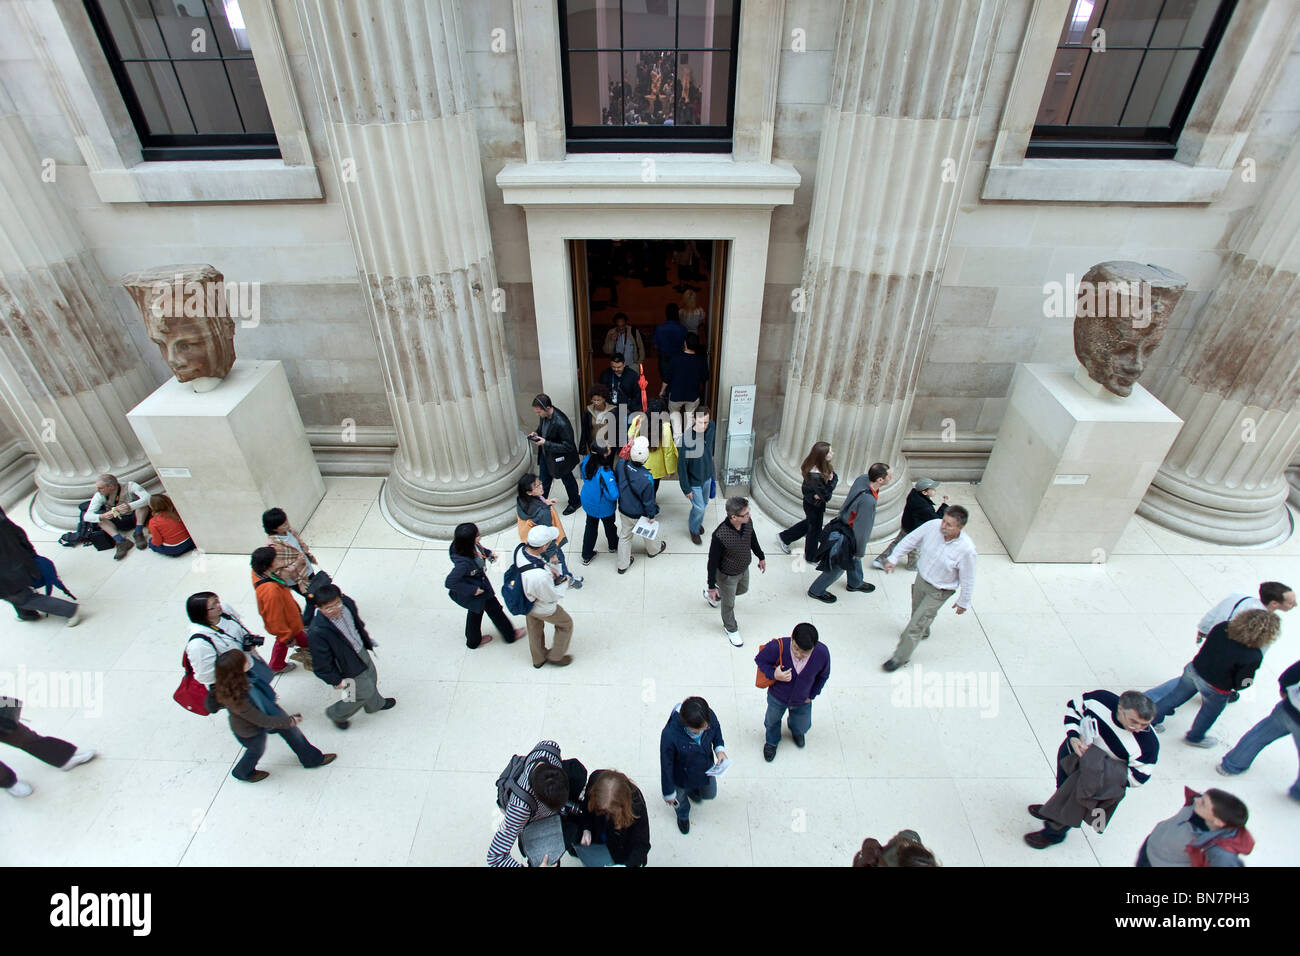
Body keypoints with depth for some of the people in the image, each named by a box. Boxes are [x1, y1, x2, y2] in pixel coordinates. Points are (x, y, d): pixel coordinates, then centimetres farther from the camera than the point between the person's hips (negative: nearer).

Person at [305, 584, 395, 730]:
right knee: (364, 692, 13)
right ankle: (336, 714, 42)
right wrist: (335, 680, -13)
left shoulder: (347, 603, -20)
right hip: (349, 668, -6)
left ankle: (375, 704, 61)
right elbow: (322, 662, -24)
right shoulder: (317, 633, -38)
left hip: (361, 650, 7)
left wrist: (367, 641, 16)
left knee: (372, 678, 29)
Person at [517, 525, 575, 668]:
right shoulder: (540, 576, -47)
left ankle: (538, 659, 57)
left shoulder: (521, 549, -27)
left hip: (527, 602, 7)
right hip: (543, 608, -7)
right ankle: (556, 656, 46)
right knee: (566, 624, 24)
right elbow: (553, 596, -26)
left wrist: (549, 565, -20)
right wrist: (565, 581, -11)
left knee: (535, 630, 32)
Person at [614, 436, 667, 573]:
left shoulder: (620, 464, -22)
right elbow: (648, 500, -22)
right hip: (639, 514, -4)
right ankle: (654, 550, 57)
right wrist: (651, 515, -5)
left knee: (624, 535, 23)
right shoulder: (646, 478, -37)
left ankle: (622, 565, 38)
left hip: (623, 510, 4)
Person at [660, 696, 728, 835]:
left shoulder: (709, 716, -32)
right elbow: (666, 765, -25)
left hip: (706, 769, 3)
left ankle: (693, 790, 68)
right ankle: (683, 816, 67)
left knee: (710, 794, 33)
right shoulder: (670, 735, -44)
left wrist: (720, 749, -21)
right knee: (681, 801, 31)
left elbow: (717, 730, -5)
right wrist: (669, 792, -12)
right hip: (683, 776, -3)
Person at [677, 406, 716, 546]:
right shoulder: (686, 439, -34)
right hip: (693, 480, -6)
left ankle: (697, 522, 53)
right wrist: (686, 488, -16)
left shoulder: (712, 427, -16)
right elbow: (682, 465, -23)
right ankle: (694, 530, 35)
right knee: (699, 507, 5)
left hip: (707, 476, 6)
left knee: (704, 504, 24)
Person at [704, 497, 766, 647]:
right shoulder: (720, 536, -41)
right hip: (727, 575, -6)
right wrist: (712, 586, -17)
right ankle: (730, 629, 51)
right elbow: (713, 561, -27)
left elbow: (753, 538, 2)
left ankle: (711, 594, 58)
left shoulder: (747, 522, -22)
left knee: (743, 589, 35)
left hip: (744, 569, 6)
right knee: (729, 604, 20)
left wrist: (761, 557, 16)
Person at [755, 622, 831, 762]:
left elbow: (823, 676, -8)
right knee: (772, 721, 27)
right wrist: (773, 674, -34)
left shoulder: (822, 653, -32)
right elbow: (760, 659, -17)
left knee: (802, 726, 28)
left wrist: (812, 695, 0)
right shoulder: (777, 647, -39)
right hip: (777, 697, -1)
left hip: (802, 701, 1)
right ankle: (771, 741, 62)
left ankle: (796, 732, 66)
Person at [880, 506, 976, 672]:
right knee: (917, 610, 29)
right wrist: (893, 558, -3)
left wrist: (963, 602, -5)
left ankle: (901, 656, 19)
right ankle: (923, 632, 62)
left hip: (938, 591, -5)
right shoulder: (933, 525, -23)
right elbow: (910, 540, -6)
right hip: (921, 578, 5)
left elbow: (967, 579, -17)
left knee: (917, 624, -1)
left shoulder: (966, 549, -32)